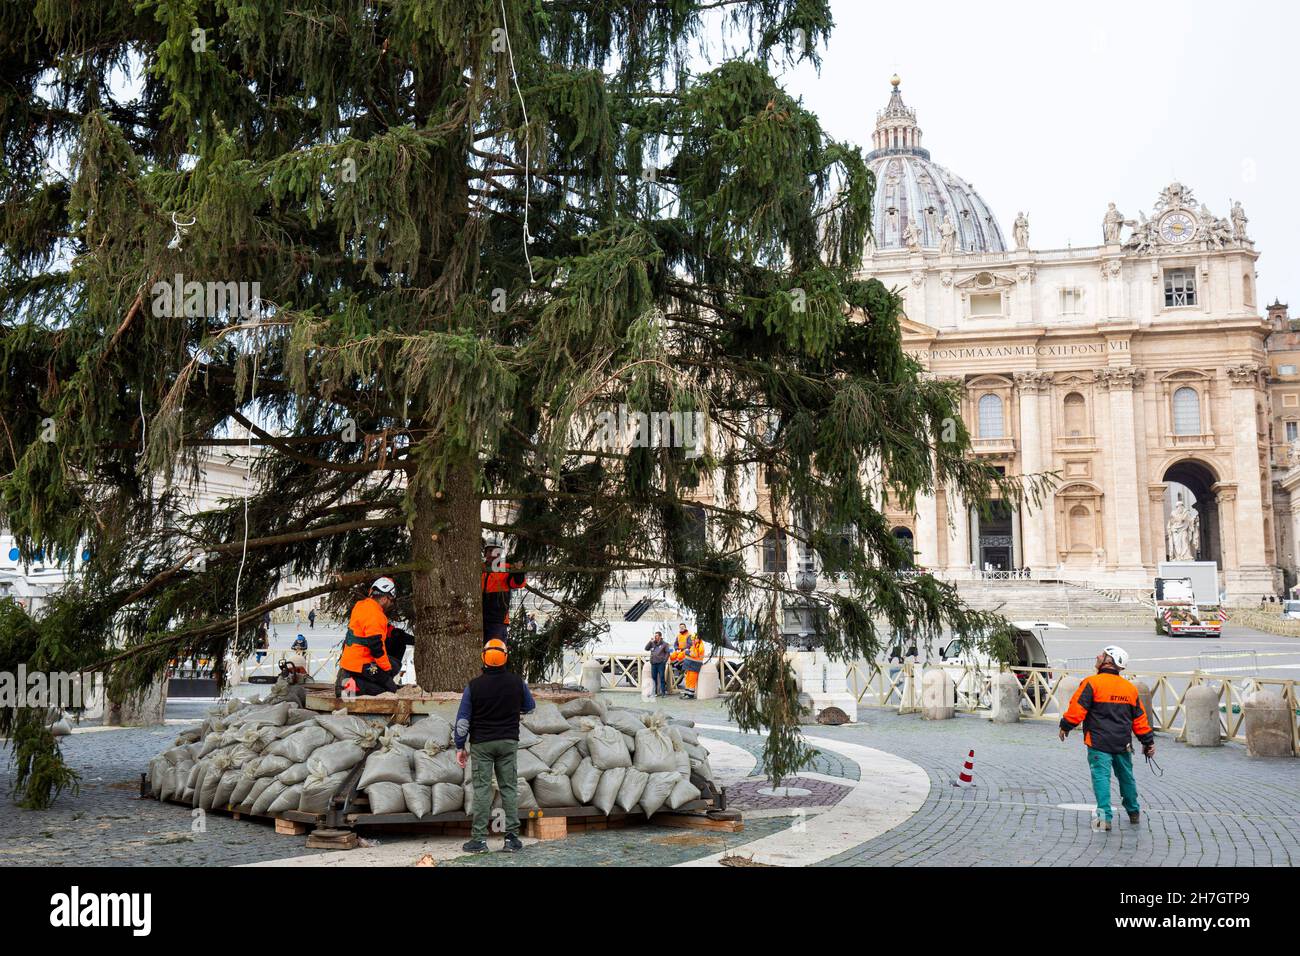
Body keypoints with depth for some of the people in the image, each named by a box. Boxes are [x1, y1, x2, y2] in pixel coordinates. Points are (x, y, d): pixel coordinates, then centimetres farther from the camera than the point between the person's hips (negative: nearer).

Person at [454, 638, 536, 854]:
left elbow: (463, 719, -5)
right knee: (509, 788, 6)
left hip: (481, 743, -1)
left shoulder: (474, 686, -9)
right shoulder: (517, 682, -4)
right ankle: (512, 838, 5)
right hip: (509, 742, 1)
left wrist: (460, 747, 4)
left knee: (482, 789, 1)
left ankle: (479, 839, 0)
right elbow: (529, 707, 14)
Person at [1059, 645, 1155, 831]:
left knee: (1101, 776, -6)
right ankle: (1134, 812, 33)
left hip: (1099, 742, -5)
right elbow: (1139, 718, 14)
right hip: (1123, 743, 6)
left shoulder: (1092, 683, -10)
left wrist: (1066, 726, 0)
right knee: (1126, 776, 19)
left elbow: (1077, 707, -13)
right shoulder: (1130, 688, 10)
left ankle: (1104, 815, -15)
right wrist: (1148, 741, 21)